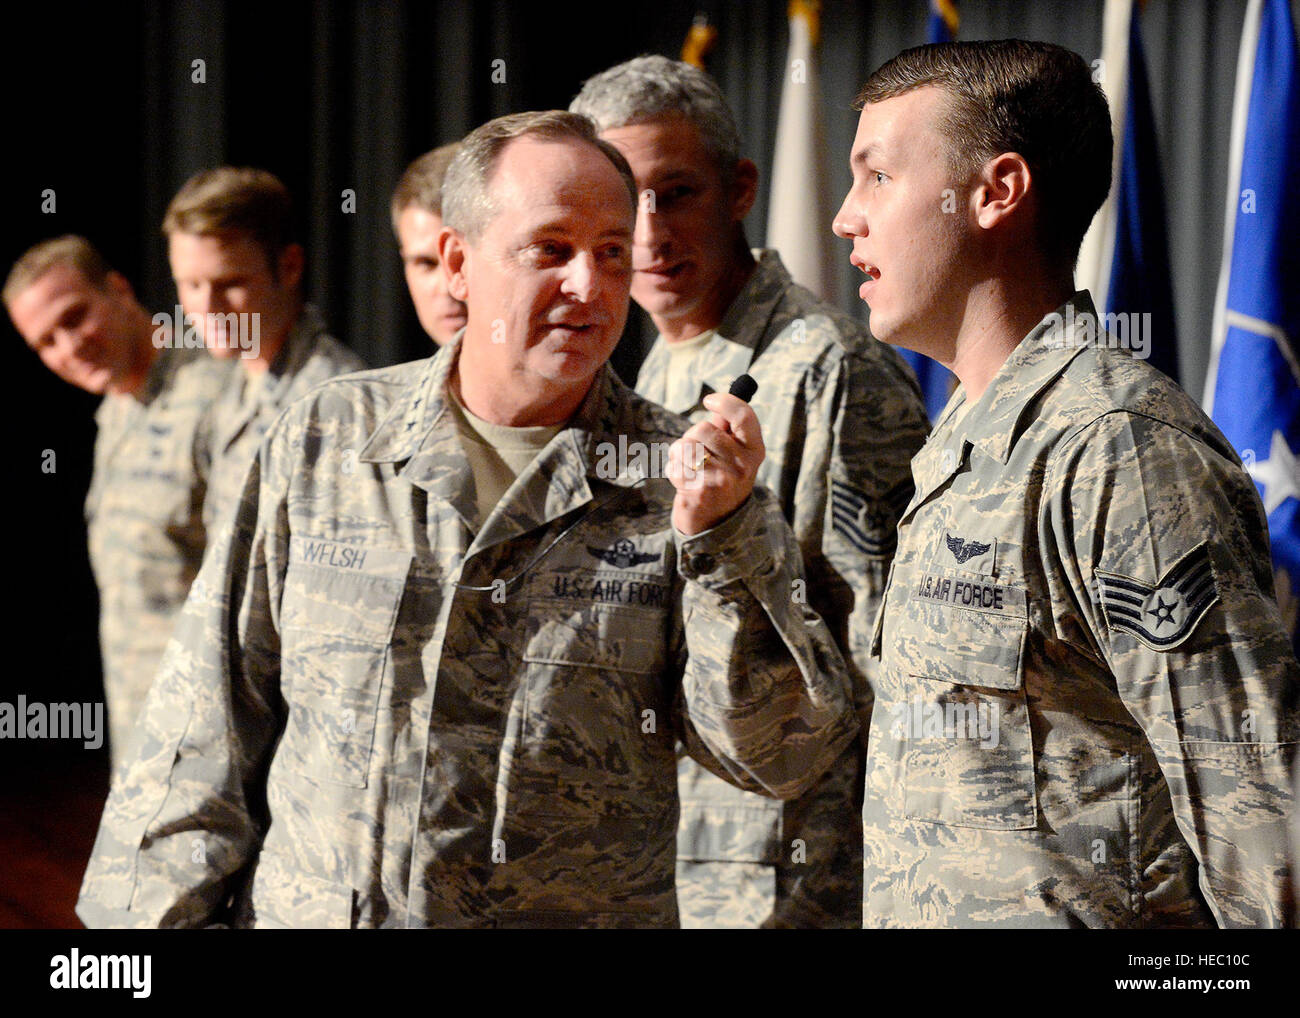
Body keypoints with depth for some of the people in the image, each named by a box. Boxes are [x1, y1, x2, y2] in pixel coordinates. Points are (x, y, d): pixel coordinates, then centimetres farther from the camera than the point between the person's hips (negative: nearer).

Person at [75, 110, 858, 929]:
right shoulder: (324, 441, 1)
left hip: (591, 912, -1)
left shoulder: (680, 477, -3)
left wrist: (721, 538, -19)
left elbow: (782, 757, -9)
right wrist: (166, 915, 0)